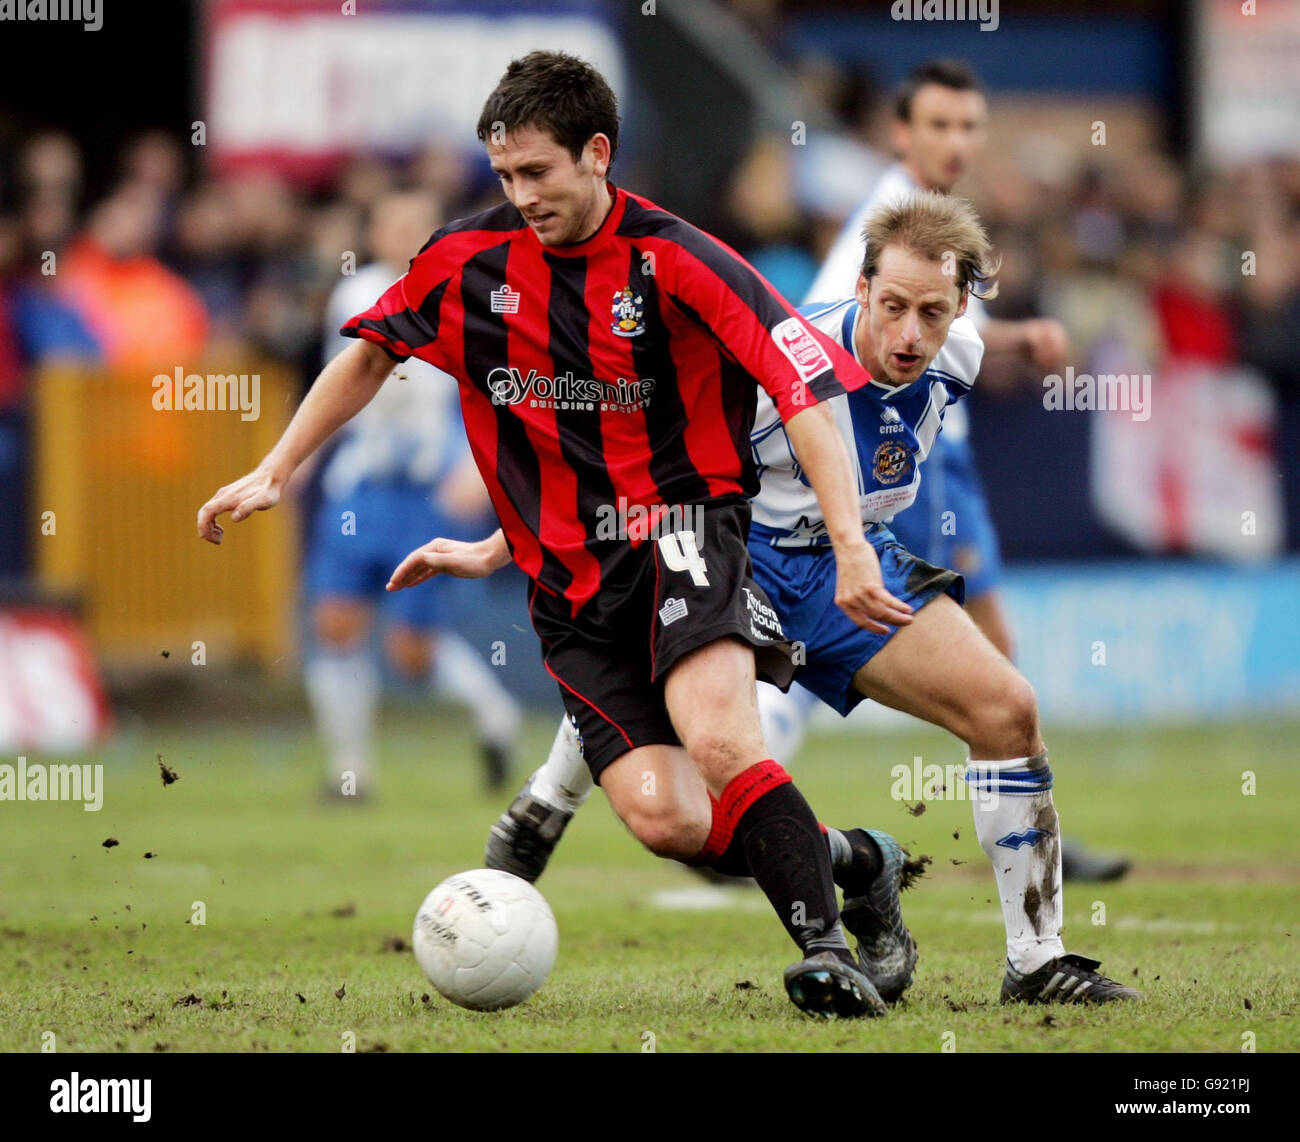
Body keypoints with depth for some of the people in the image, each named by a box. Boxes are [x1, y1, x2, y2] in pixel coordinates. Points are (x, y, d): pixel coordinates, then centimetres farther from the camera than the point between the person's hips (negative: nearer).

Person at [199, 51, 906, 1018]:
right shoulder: (469, 261, 2)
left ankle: (829, 950, -25)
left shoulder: (673, 260, -12)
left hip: (681, 529, -4)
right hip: (568, 570, 4)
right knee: (661, 814, -15)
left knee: (717, 740, -32)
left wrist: (850, 546, -25)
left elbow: (808, 387, -16)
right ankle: (839, 860, 10)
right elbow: (371, 354, 20)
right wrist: (273, 474, 17)